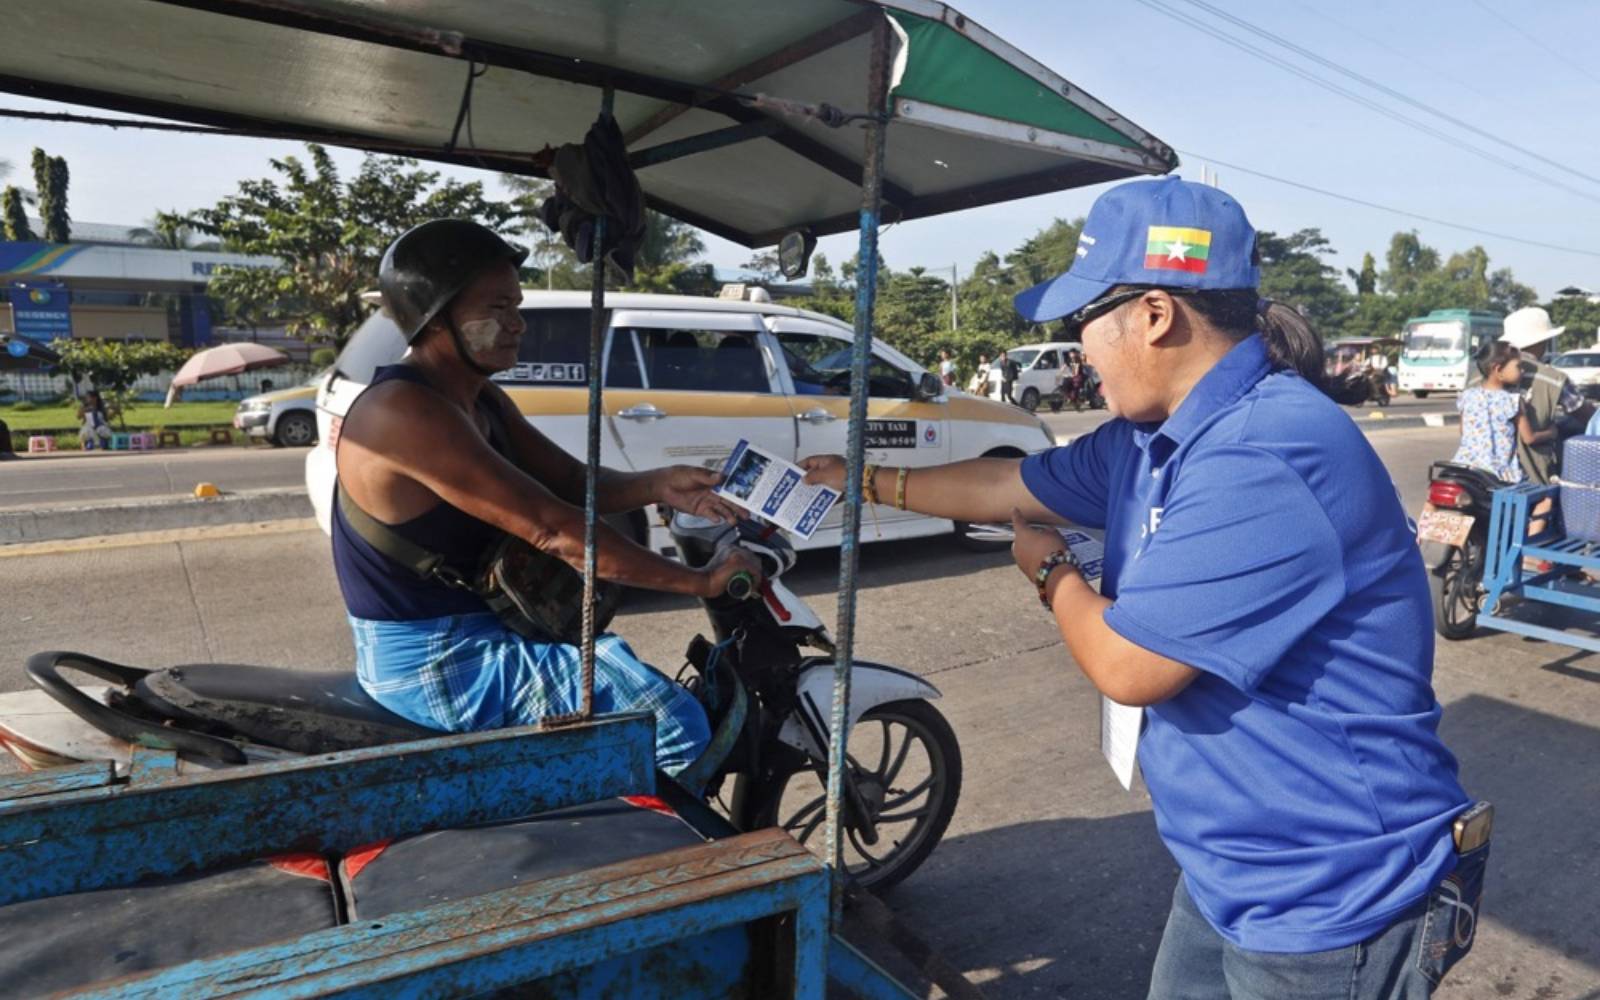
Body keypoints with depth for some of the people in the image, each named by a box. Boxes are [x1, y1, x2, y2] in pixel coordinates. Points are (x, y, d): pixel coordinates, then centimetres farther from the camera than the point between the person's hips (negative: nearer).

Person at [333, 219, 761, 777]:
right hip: (434, 665, -10)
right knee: (677, 727, -15)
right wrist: (698, 582, -25)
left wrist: (656, 486, -14)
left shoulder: (483, 400, 8)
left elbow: (573, 483, 7)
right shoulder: (406, 412, -24)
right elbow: (553, 530, -28)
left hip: (468, 631, 10)